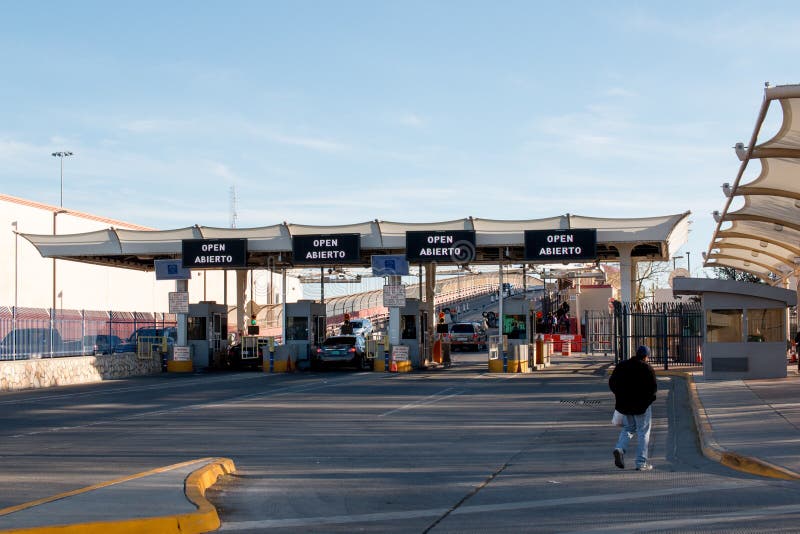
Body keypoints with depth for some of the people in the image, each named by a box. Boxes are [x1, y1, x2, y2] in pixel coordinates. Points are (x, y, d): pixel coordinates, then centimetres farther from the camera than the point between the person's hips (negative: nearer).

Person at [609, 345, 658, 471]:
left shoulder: (621, 366, 6)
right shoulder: (647, 368, -8)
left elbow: (612, 383, 6)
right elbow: (653, 387, -14)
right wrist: (648, 397, 4)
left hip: (624, 404, 4)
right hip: (642, 404, -4)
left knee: (628, 428, 19)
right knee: (643, 432, 5)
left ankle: (620, 448, -9)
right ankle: (641, 463, 5)